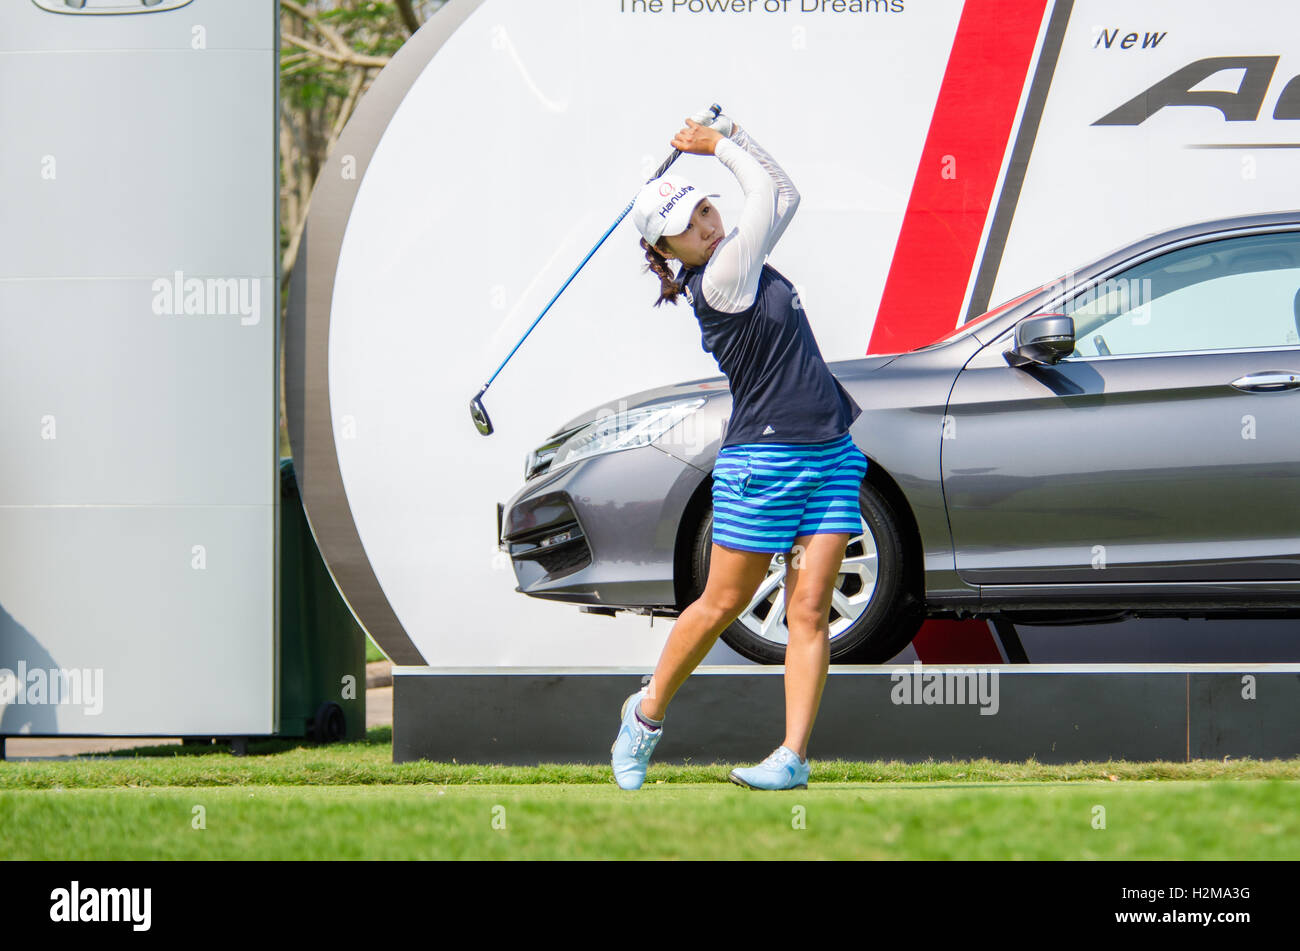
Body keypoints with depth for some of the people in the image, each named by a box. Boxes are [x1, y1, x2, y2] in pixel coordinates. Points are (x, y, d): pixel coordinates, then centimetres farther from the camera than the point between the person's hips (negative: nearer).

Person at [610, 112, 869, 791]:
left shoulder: (738, 264, 11)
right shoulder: (719, 280, -13)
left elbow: (783, 196, 19)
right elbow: (768, 192, -8)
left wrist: (729, 134, 11)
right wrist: (722, 145, 5)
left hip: (831, 454, 7)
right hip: (762, 459, -7)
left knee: (809, 609, -3)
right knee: (722, 605, 4)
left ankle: (794, 756, -5)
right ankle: (648, 712, 25)